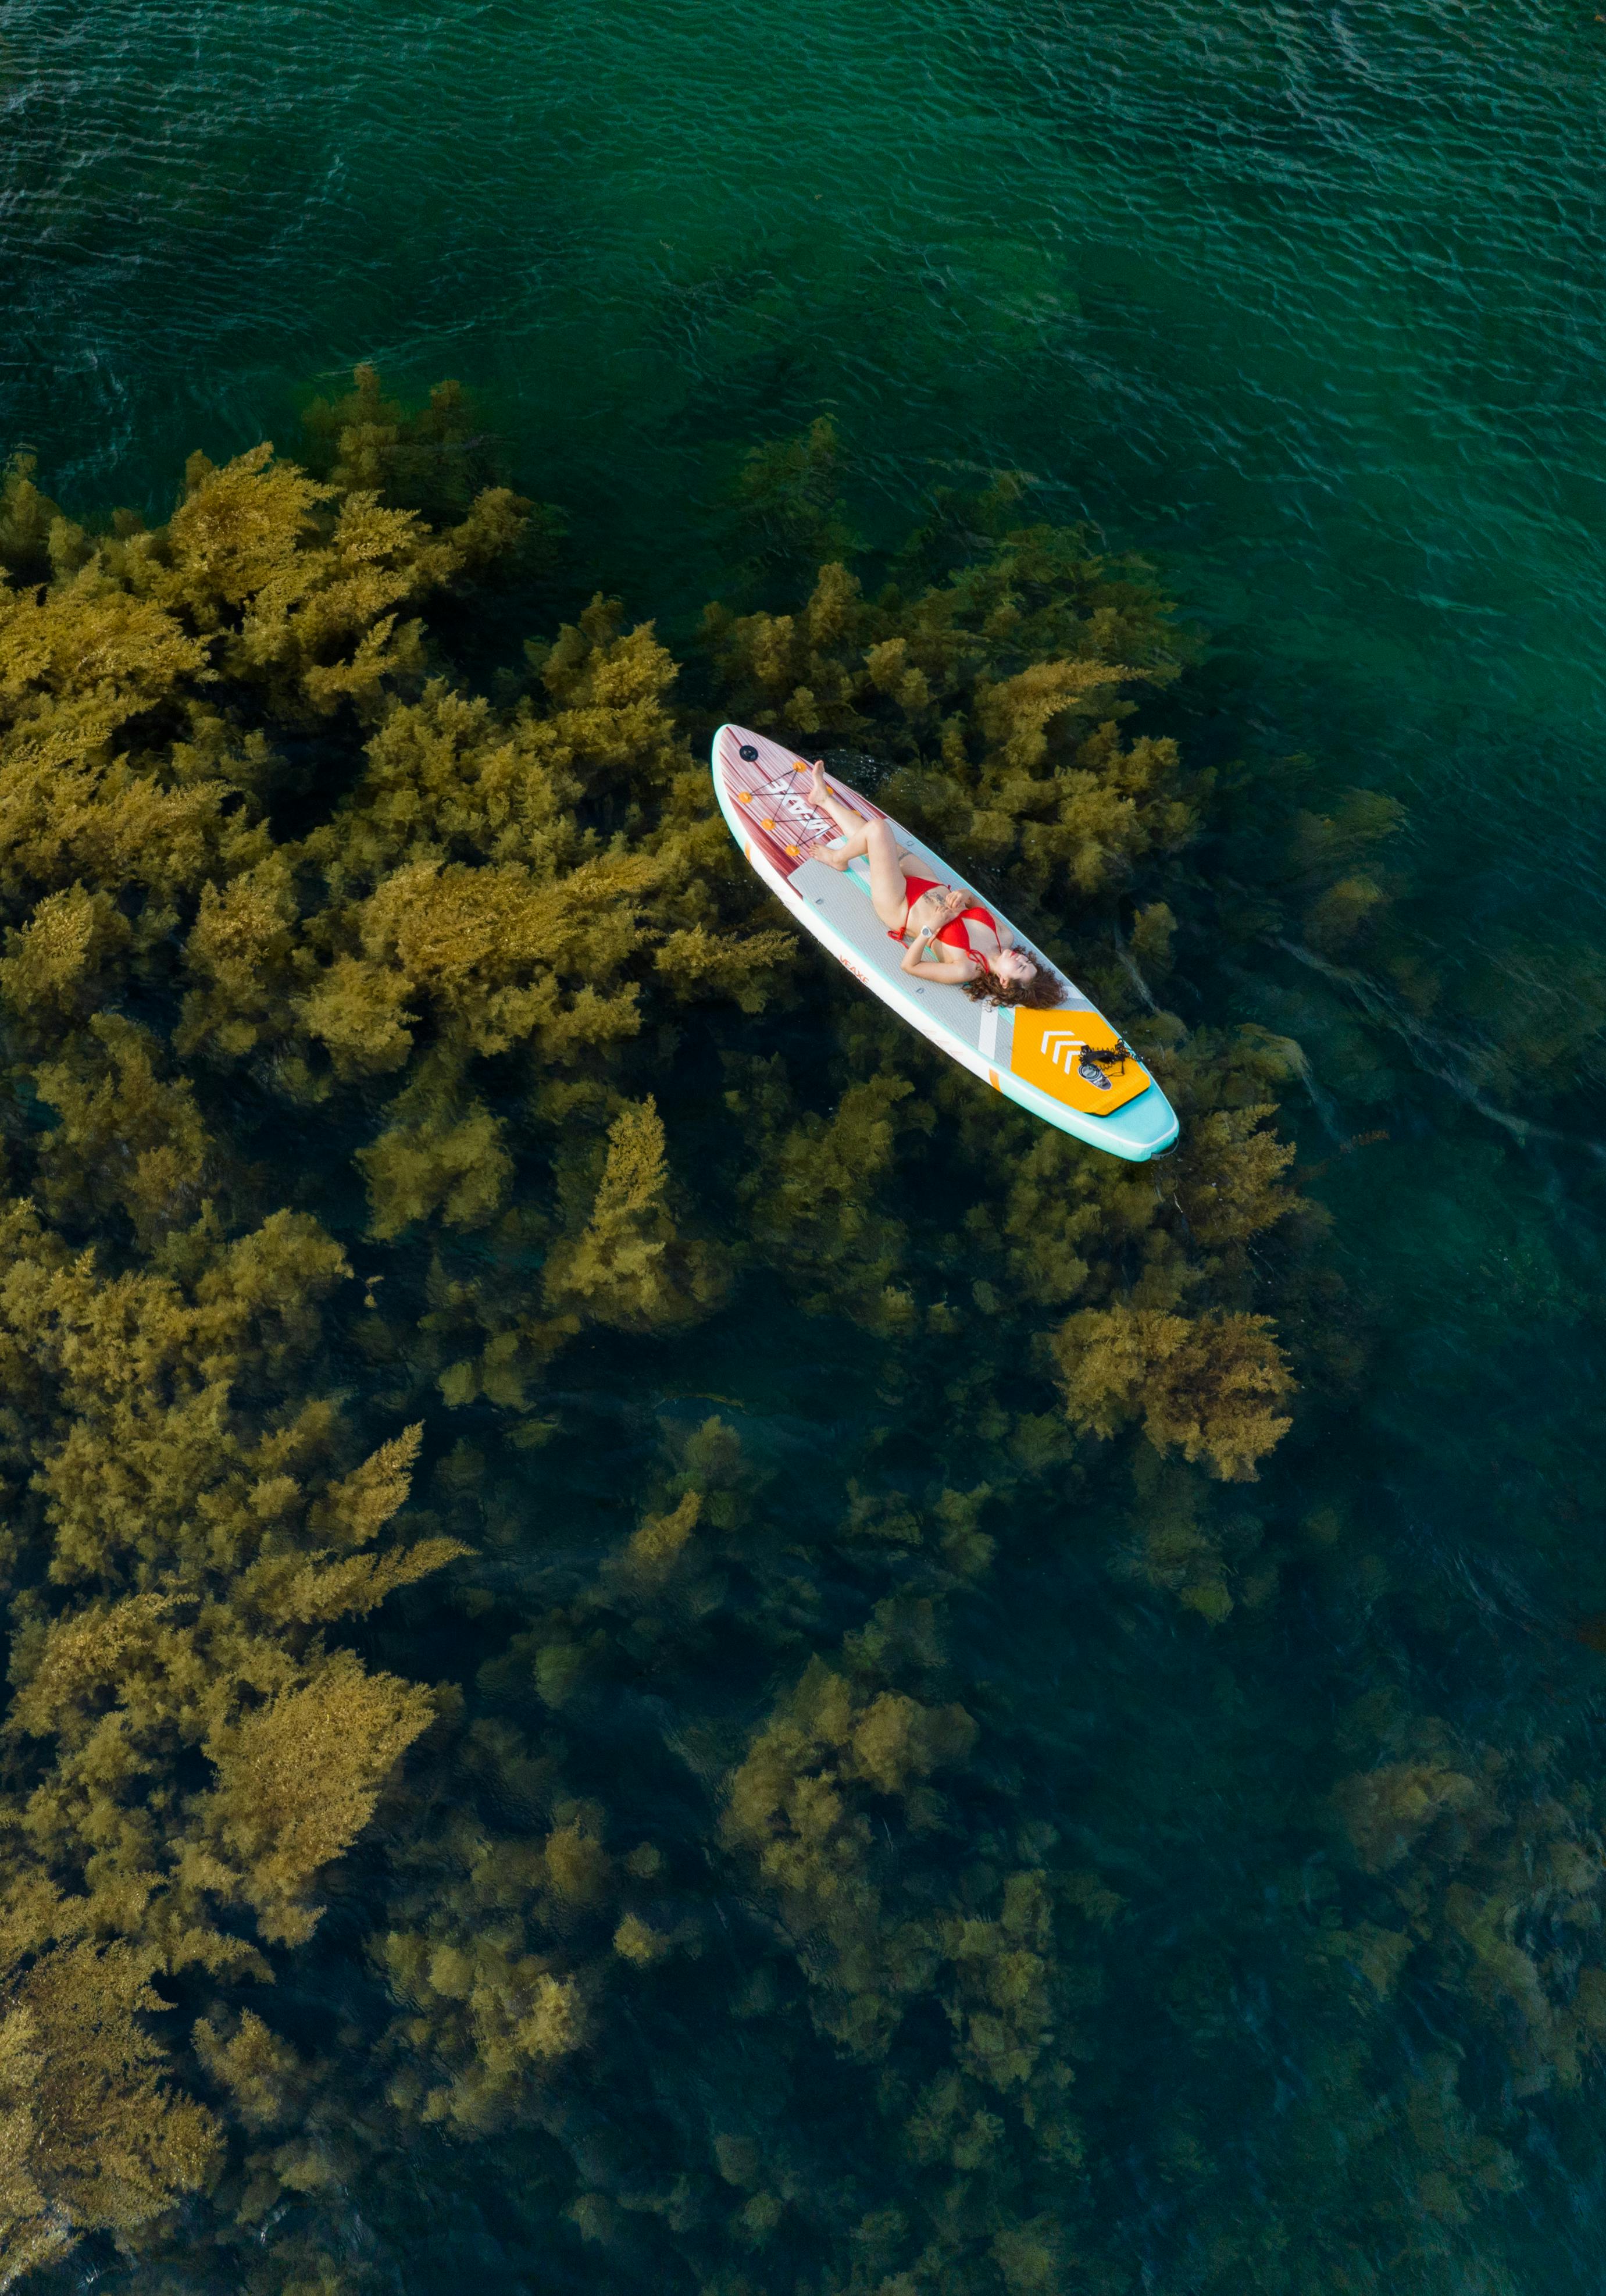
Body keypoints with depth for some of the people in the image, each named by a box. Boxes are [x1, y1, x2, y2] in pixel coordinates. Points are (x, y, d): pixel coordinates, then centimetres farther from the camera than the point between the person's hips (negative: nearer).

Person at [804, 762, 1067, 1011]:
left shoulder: (966, 969, -33)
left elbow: (909, 965, -28)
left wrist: (929, 928, -36)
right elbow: (978, 905, 2)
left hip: (900, 909, -6)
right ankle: (824, 798, 44)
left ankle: (839, 859, 20)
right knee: (867, 832, 15)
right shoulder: (1005, 937, -16)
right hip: (930, 887, 6)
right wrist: (965, 897, -19)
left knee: (877, 828, -14)